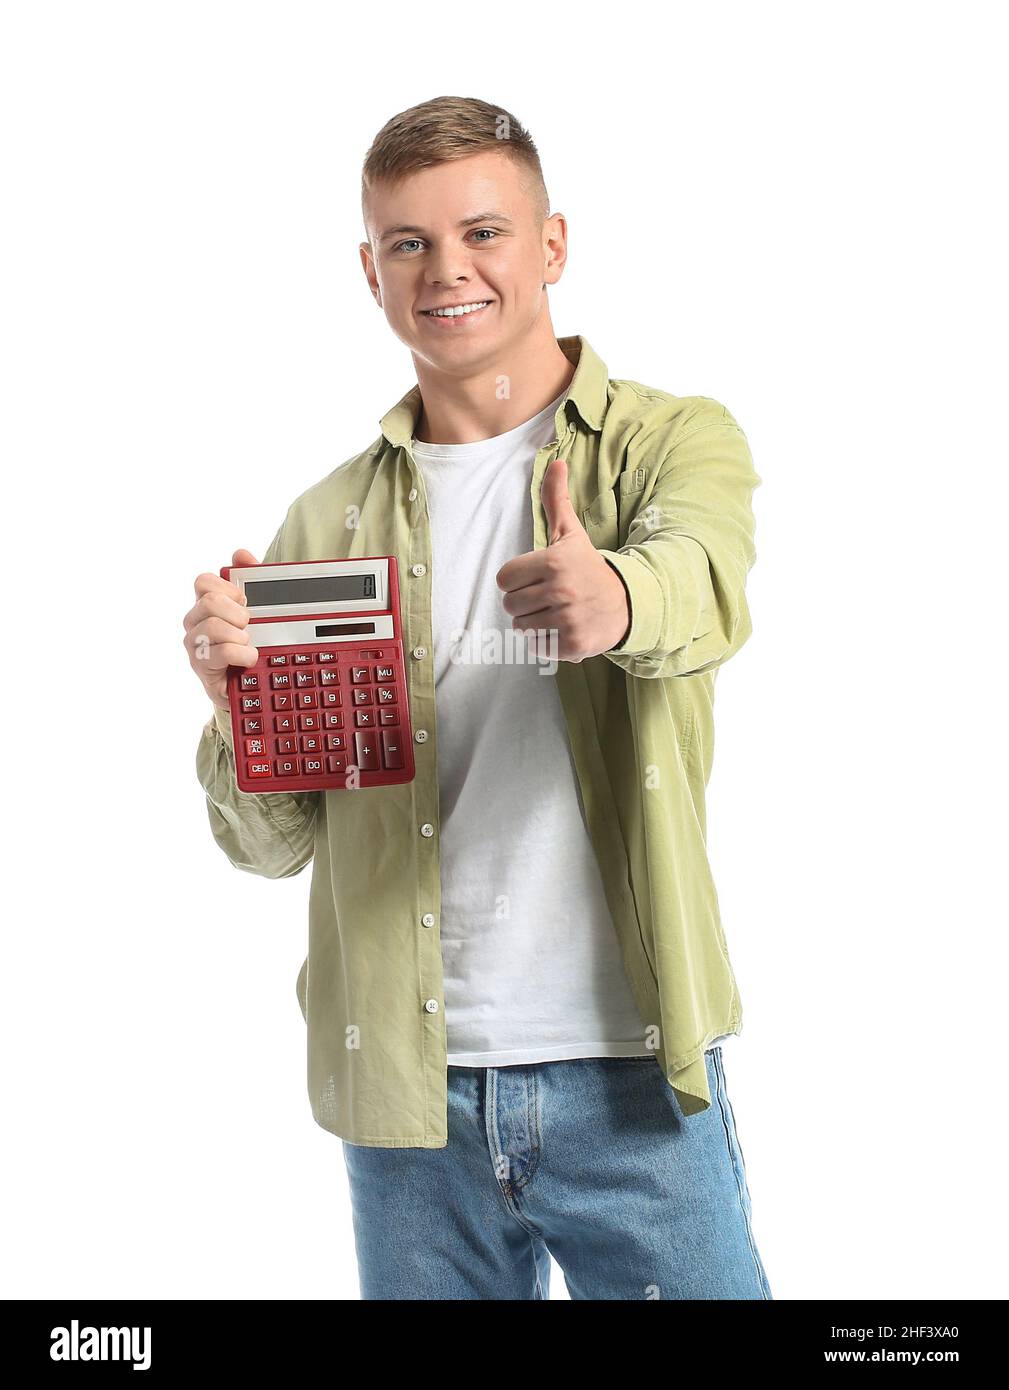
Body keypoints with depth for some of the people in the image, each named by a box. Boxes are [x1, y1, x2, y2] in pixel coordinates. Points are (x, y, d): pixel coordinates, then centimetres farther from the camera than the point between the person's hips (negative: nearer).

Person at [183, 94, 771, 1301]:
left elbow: (700, 583, -25)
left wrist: (614, 599, -47)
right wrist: (235, 701, -16)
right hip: (404, 1089, 2)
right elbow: (270, 845, 4)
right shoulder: (328, 520, 6)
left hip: (630, 1076, -2)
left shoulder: (675, 443, 0)